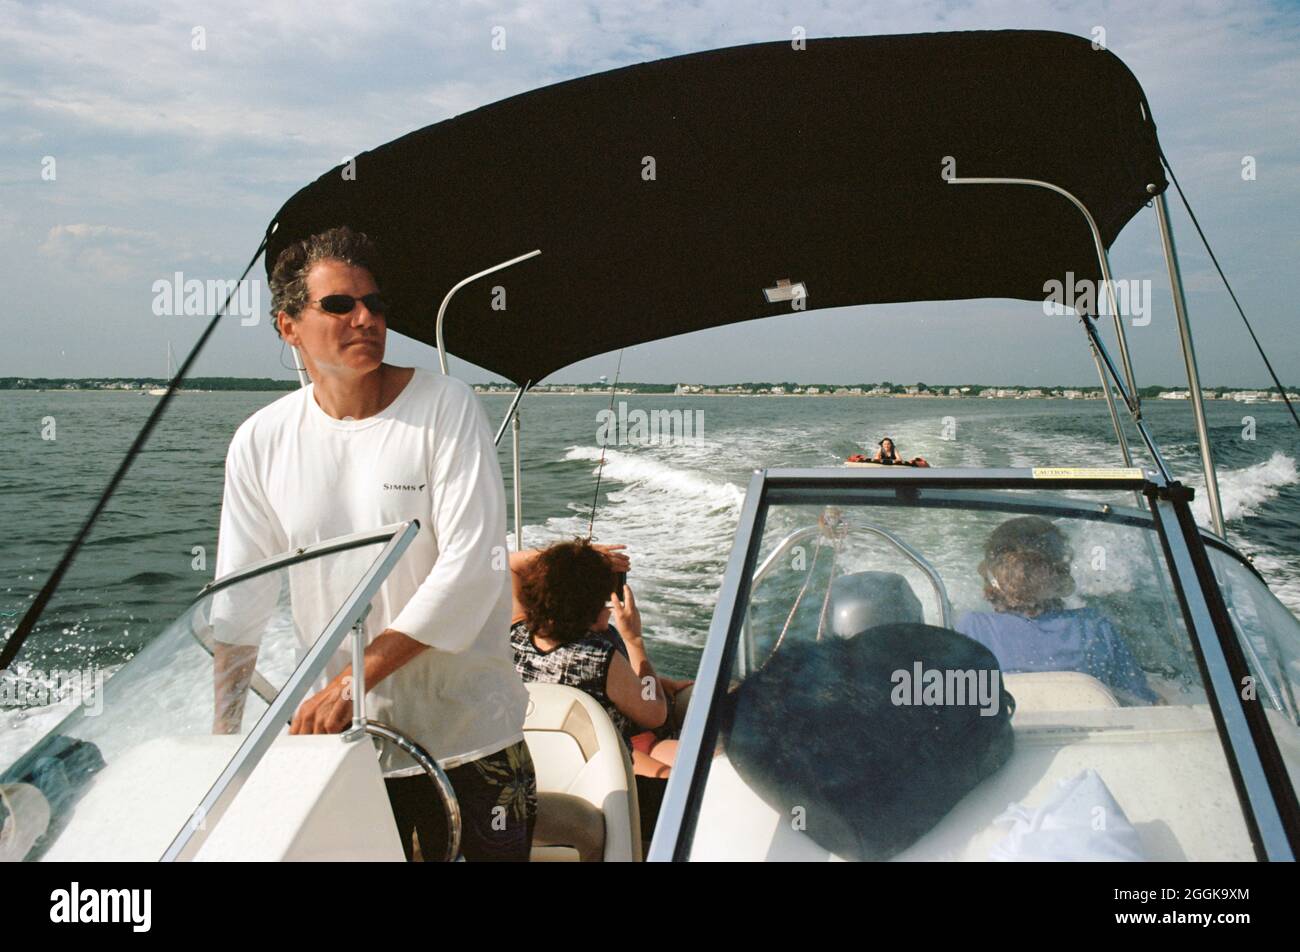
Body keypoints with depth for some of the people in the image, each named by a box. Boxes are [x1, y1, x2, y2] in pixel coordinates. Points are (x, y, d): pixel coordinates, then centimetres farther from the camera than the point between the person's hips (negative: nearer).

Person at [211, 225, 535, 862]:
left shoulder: (446, 409, -10)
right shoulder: (260, 442, -1)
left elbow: (474, 567, -18)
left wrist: (353, 679, -23)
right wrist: (217, 740, -1)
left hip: (468, 740, -2)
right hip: (340, 745, 3)